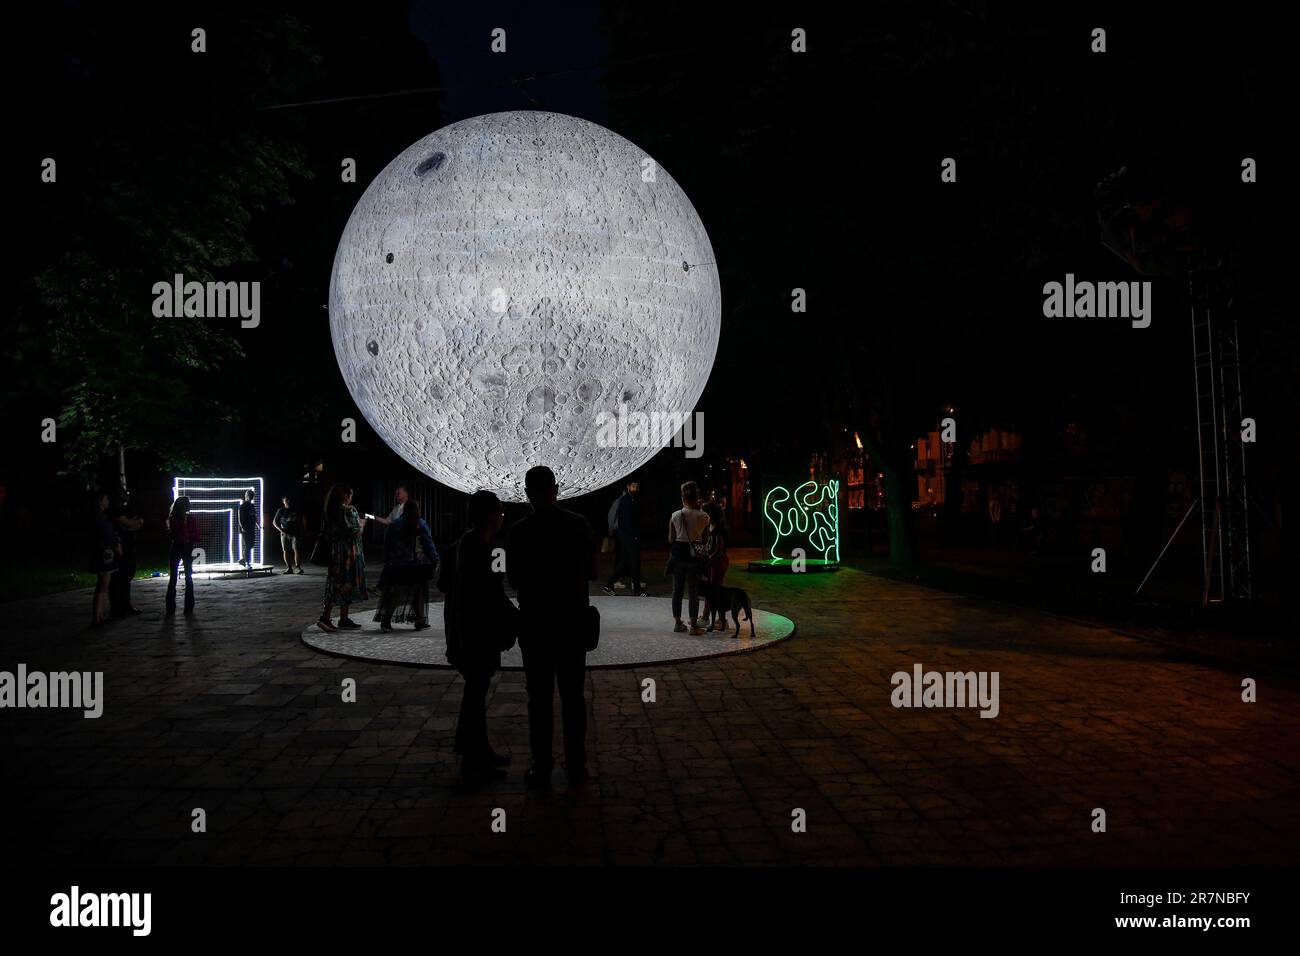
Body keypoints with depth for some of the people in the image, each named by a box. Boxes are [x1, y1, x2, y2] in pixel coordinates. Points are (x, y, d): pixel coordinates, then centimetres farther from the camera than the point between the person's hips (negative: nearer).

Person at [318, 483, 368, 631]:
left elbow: (325, 531, 12)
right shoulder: (349, 510, -14)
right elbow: (355, 531, -17)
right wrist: (361, 524, 4)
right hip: (349, 552, -7)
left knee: (334, 584, 11)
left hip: (333, 552, 7)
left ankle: (325, 617, 4)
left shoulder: (328, 511, 8)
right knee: (347, 584, 1)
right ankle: (344, 620, 6)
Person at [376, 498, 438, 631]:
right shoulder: (421, 524, -5)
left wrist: (387, 562, 13)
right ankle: (420, 621, 10)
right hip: (418, 565, -1)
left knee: (393, 593, 7)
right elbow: (429, 544, -4)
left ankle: (386, 620, 1)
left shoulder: (395, 524, 0)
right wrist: (435, 560, 3)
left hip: (397, 565, 1)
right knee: (419, 593, 9)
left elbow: (387, 545, 5)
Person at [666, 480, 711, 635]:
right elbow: (705, 537, 1)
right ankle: (694, 625, 4)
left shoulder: (675, 515, -4)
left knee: (677, 589, 13)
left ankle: (678, 622, 20)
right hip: (695, 555, -1)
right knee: (693, 591, 4)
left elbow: (670, 538, 2)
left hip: (678, 553, 1)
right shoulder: (703, 516, -7)